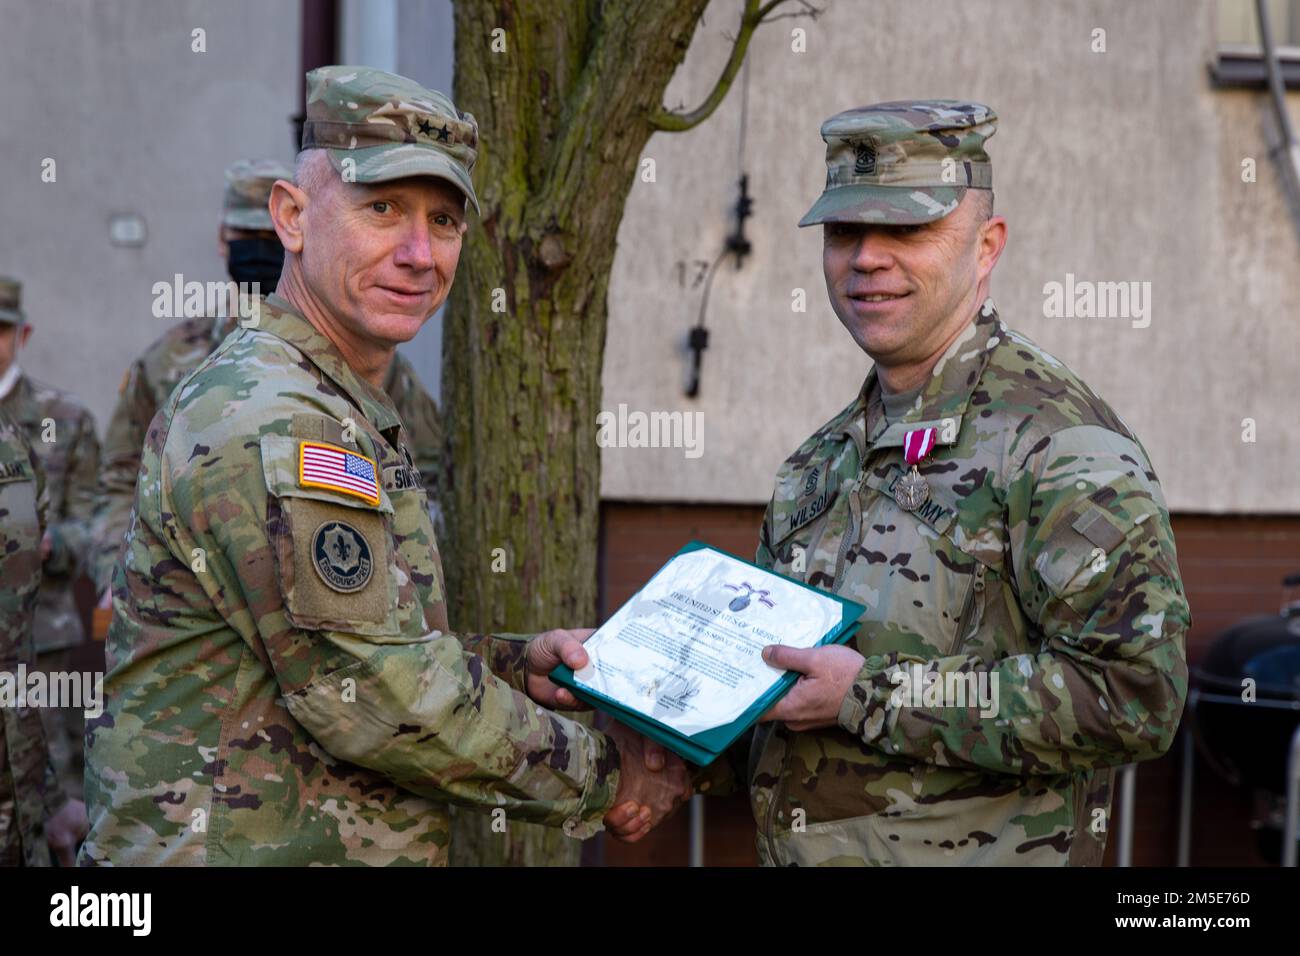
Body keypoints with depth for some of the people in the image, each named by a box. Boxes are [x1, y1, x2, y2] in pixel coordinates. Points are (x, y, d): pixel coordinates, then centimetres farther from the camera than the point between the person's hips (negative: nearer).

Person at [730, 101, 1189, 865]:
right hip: (798, 853, 7)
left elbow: (1136, 695, -24)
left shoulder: (1061, 438, -15)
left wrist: (871, 694, -23)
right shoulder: (821, 464, 9)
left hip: (984, 851, -7)